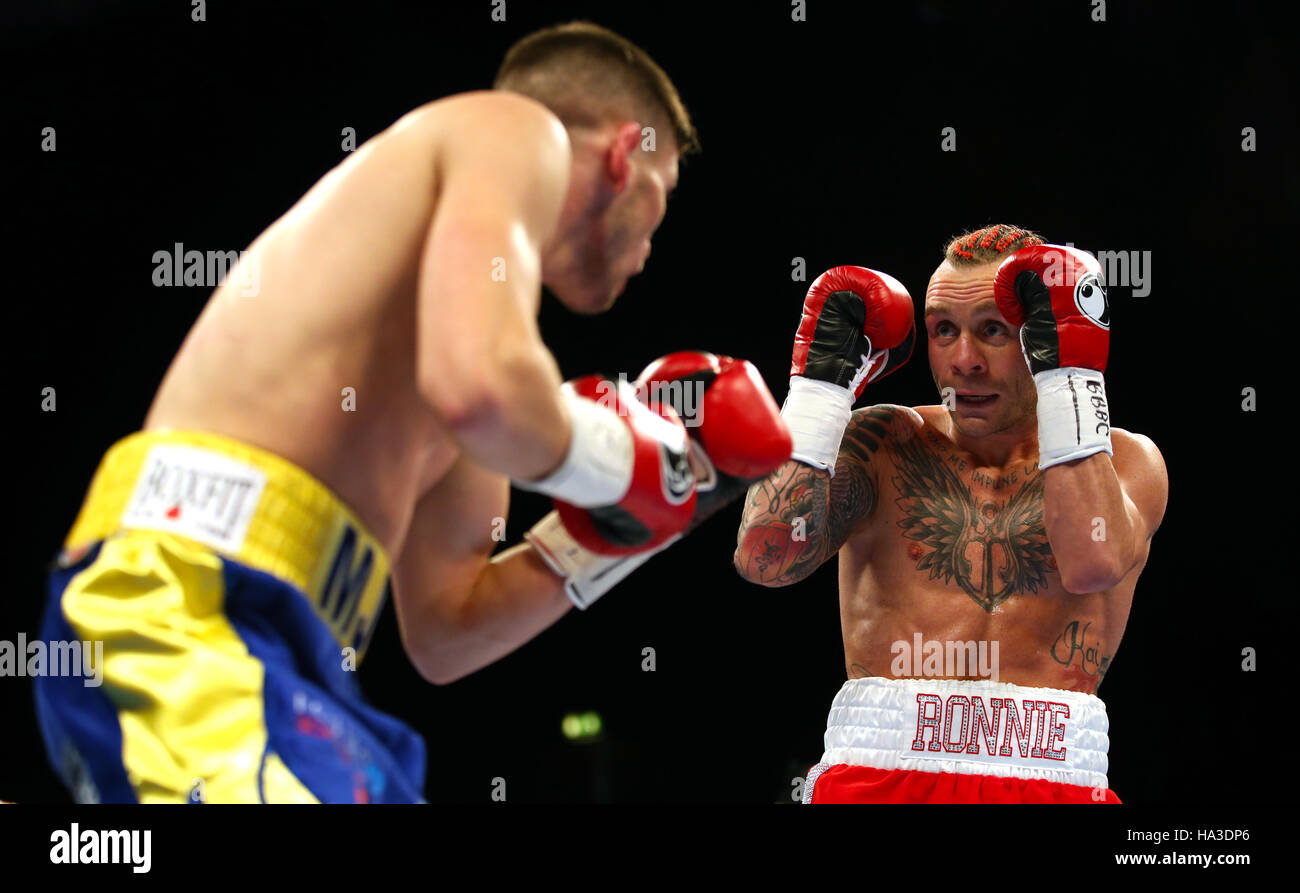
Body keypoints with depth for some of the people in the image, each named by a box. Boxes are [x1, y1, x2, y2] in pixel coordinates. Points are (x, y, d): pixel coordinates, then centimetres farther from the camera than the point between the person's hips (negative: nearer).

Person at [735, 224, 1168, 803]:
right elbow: (765, 557, -3)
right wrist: (823, 375, 2)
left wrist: (1069, 369, -6)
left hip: (1051, 780, 0)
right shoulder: (882, 444, 14)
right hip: (878, 778, 0)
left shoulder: (1126, 461, 13)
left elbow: (1095, 564, -11)